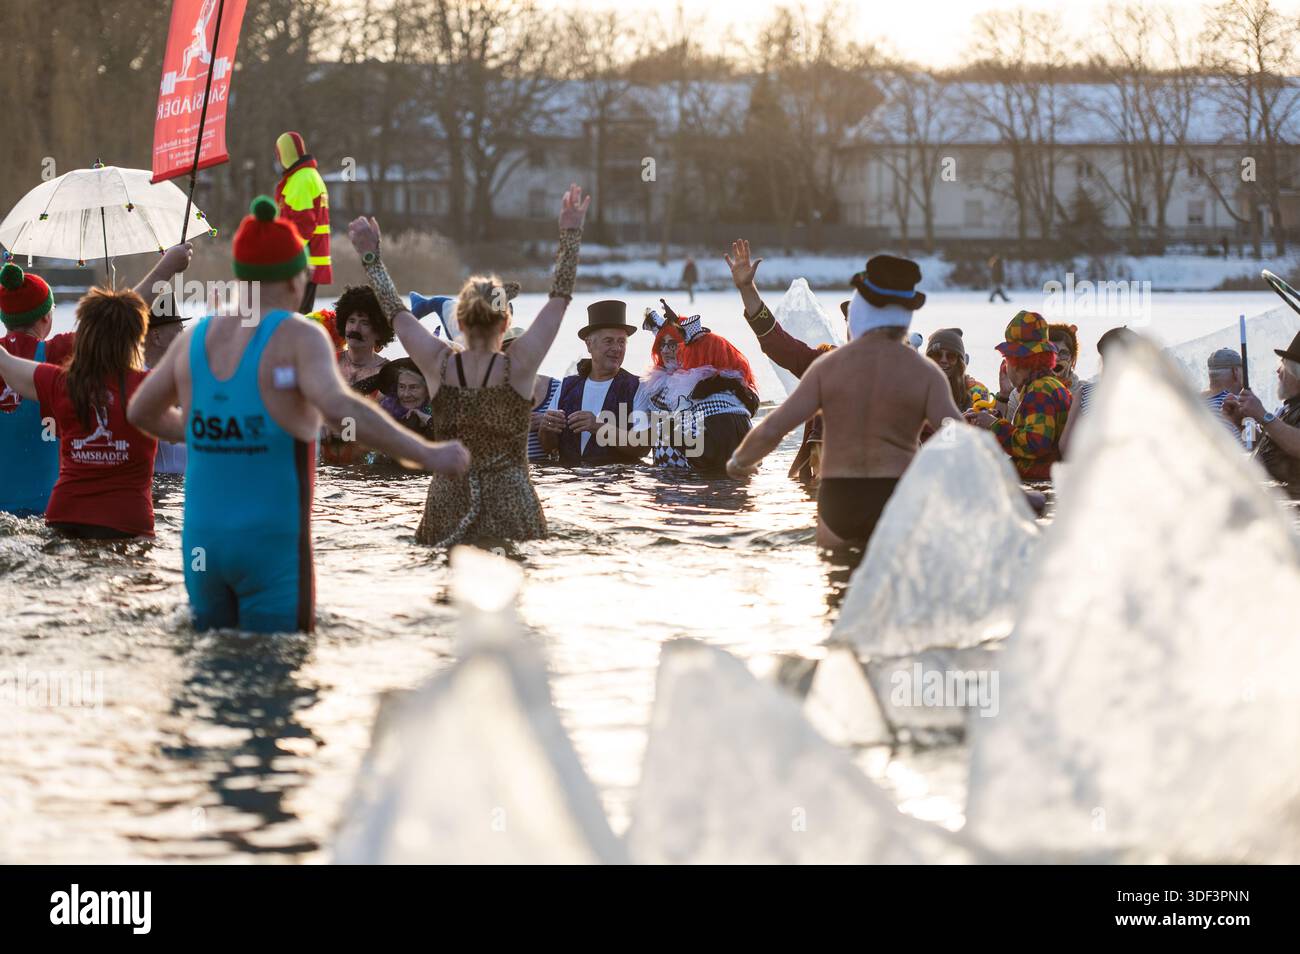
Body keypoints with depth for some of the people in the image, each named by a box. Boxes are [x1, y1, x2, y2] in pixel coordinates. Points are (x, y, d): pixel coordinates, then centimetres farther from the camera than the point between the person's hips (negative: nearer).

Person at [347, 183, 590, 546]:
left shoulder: (440, 366, 0)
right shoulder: (518, 367, -4)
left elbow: (395, 310, 14)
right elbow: (560, 297, 3)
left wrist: (371, 256, 25)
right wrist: (570, 233, 10)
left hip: (447, 510, 2)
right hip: (513, 511, -2)